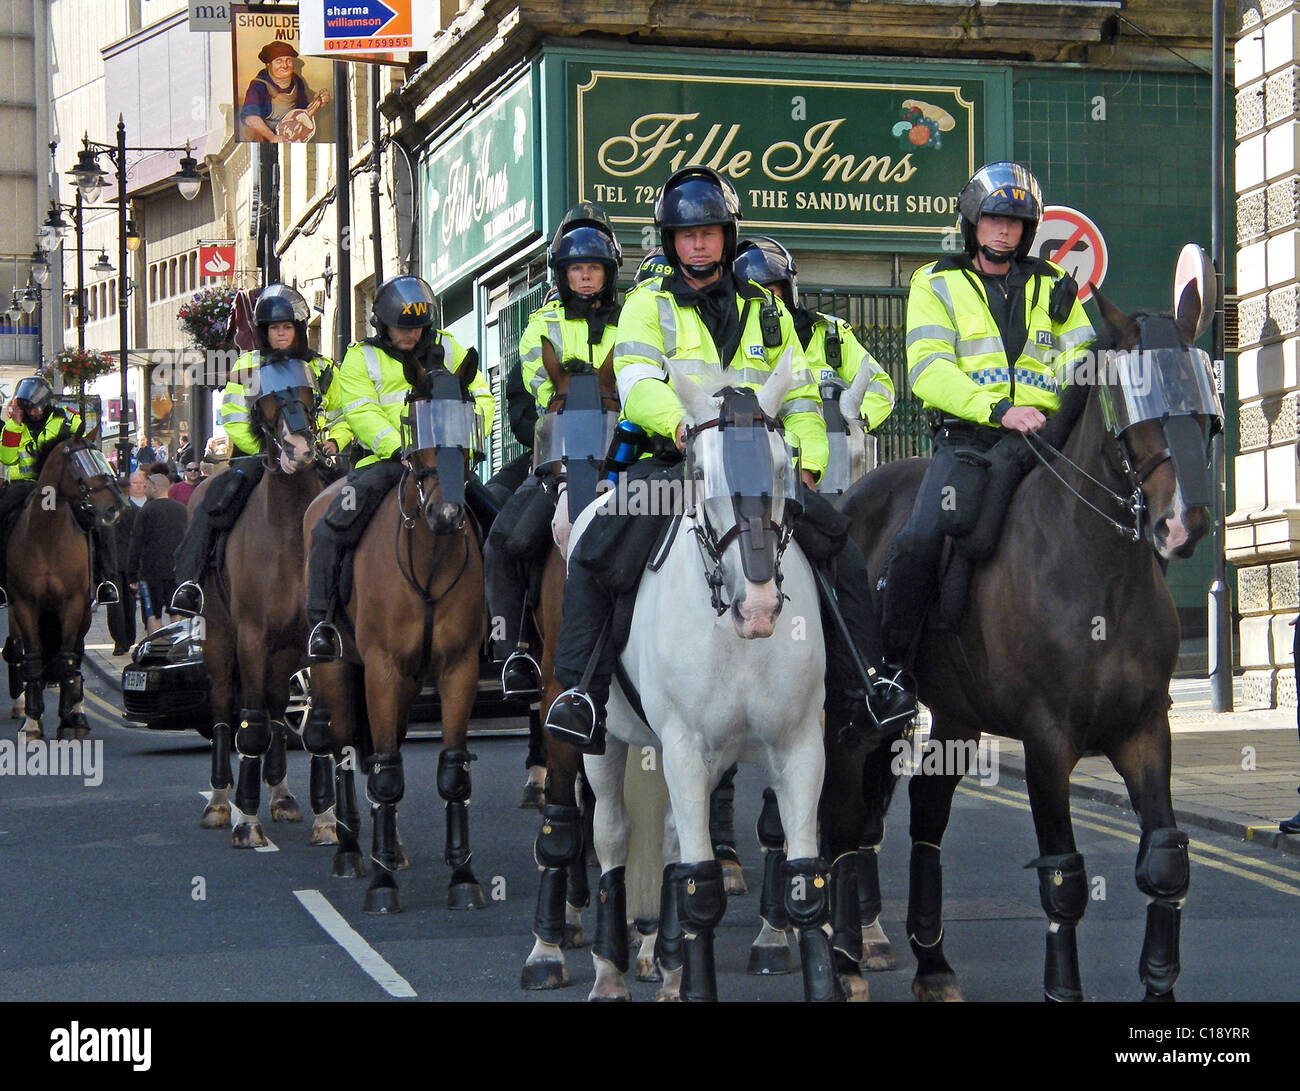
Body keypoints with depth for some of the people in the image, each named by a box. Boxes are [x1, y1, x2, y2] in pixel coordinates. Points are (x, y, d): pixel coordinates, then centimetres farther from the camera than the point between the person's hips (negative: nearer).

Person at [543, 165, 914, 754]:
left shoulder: (764, 309, 21)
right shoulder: (648, 304, 10)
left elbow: (800, 396, 22)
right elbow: (635, 382, -7)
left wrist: (807, 465, 6)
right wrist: (678, 423, -27)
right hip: (671, 461, -2)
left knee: (840, 546, -12)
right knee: (596, 553, -25)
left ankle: (859, 682, -4)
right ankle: (582, 689, -21)